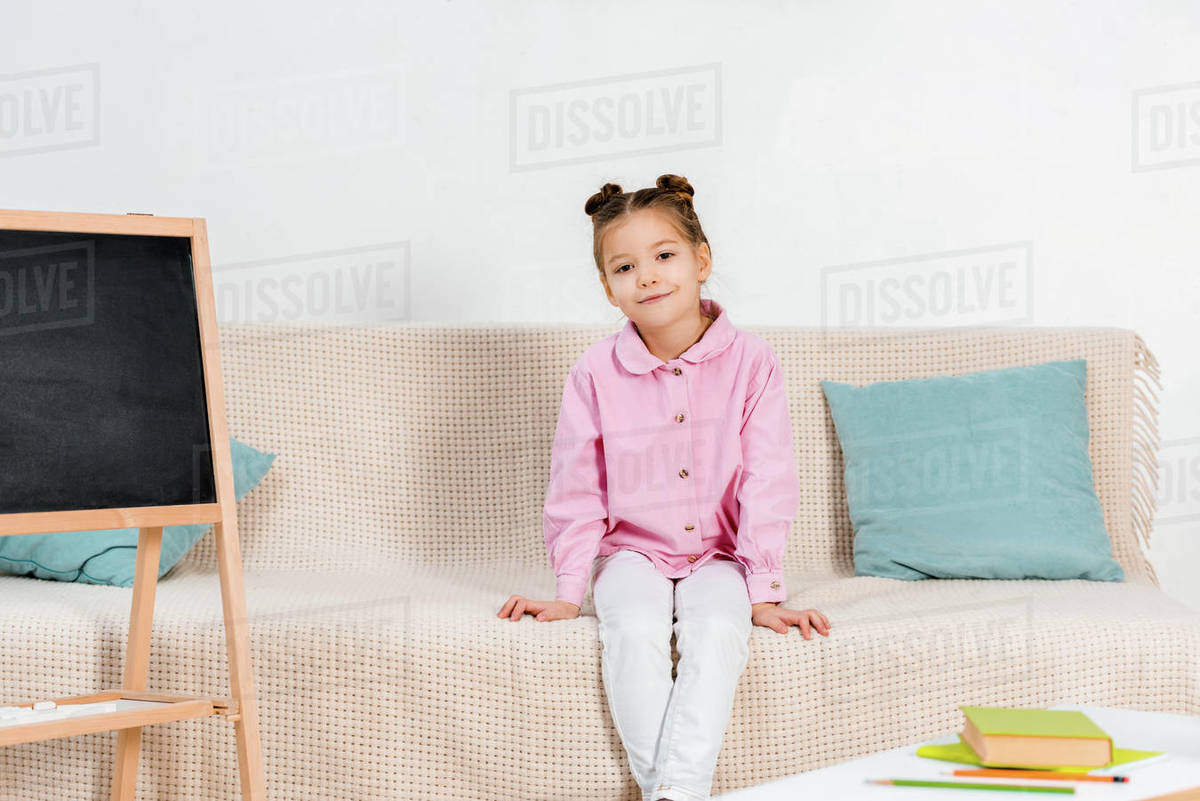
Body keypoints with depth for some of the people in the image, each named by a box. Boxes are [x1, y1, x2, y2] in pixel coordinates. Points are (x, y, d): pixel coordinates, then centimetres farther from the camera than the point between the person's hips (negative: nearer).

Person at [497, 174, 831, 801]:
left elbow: (767, 486, -6)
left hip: (719, 554, 0)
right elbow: (576, 490, 1)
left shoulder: (750, 362, -7)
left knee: (717, 628, -31)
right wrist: (568, 593, -1)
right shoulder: (596, 372, -5)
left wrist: (763, 593, -10)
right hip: (631, 552, 1)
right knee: (635, 630, -30)